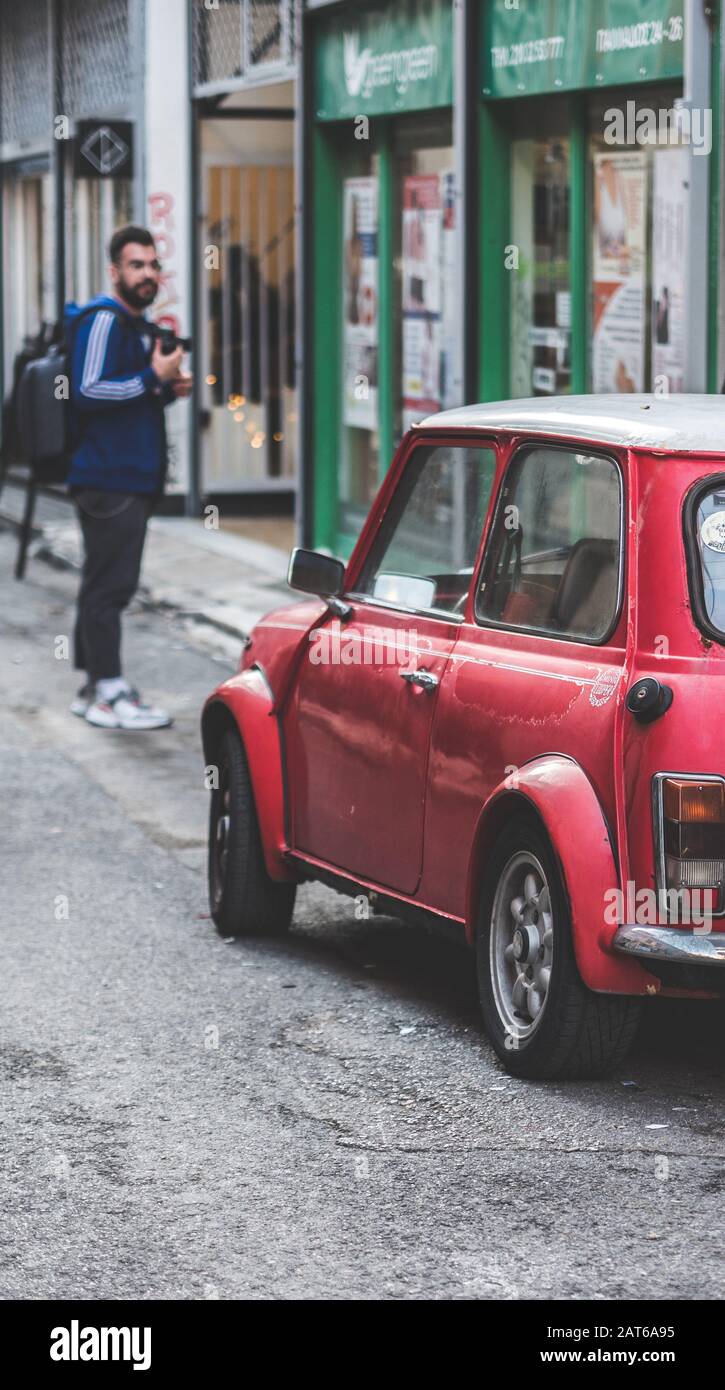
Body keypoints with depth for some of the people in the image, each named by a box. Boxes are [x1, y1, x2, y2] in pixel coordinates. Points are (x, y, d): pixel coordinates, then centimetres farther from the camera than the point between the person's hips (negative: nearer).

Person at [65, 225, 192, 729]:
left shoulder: (140, 326, 20)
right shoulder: (103, 320, -11)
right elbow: (88, 391, -22)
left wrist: (169, 389, 11)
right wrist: (154, 377, -20)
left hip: (133, 477, 10)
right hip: (109, 476, -10)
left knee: (104, 586, 13)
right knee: (109, 585, -9)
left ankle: (95, 688, 17)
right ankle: (110, 694, -8)